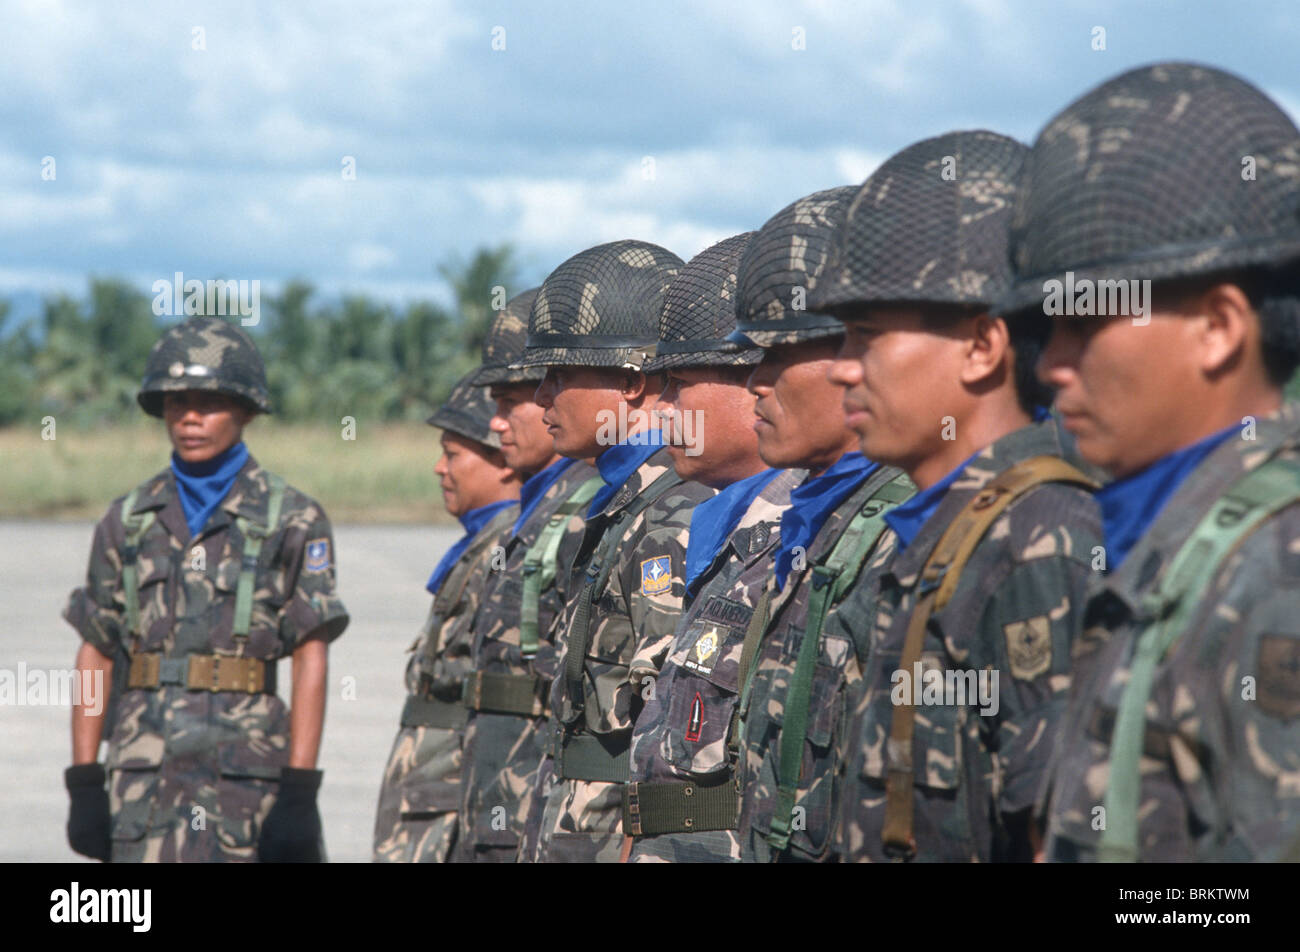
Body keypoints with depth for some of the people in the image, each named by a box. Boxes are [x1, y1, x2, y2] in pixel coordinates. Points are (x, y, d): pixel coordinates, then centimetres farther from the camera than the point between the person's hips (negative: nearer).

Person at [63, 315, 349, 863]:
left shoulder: (293, 522, 1)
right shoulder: (127, 523, 11)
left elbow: (311, 660, -4)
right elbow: (95, 657, 12)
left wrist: (300, 793, -11)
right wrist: (84, 784, 5)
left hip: (250, 771, -3)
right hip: (143, 774, 3)